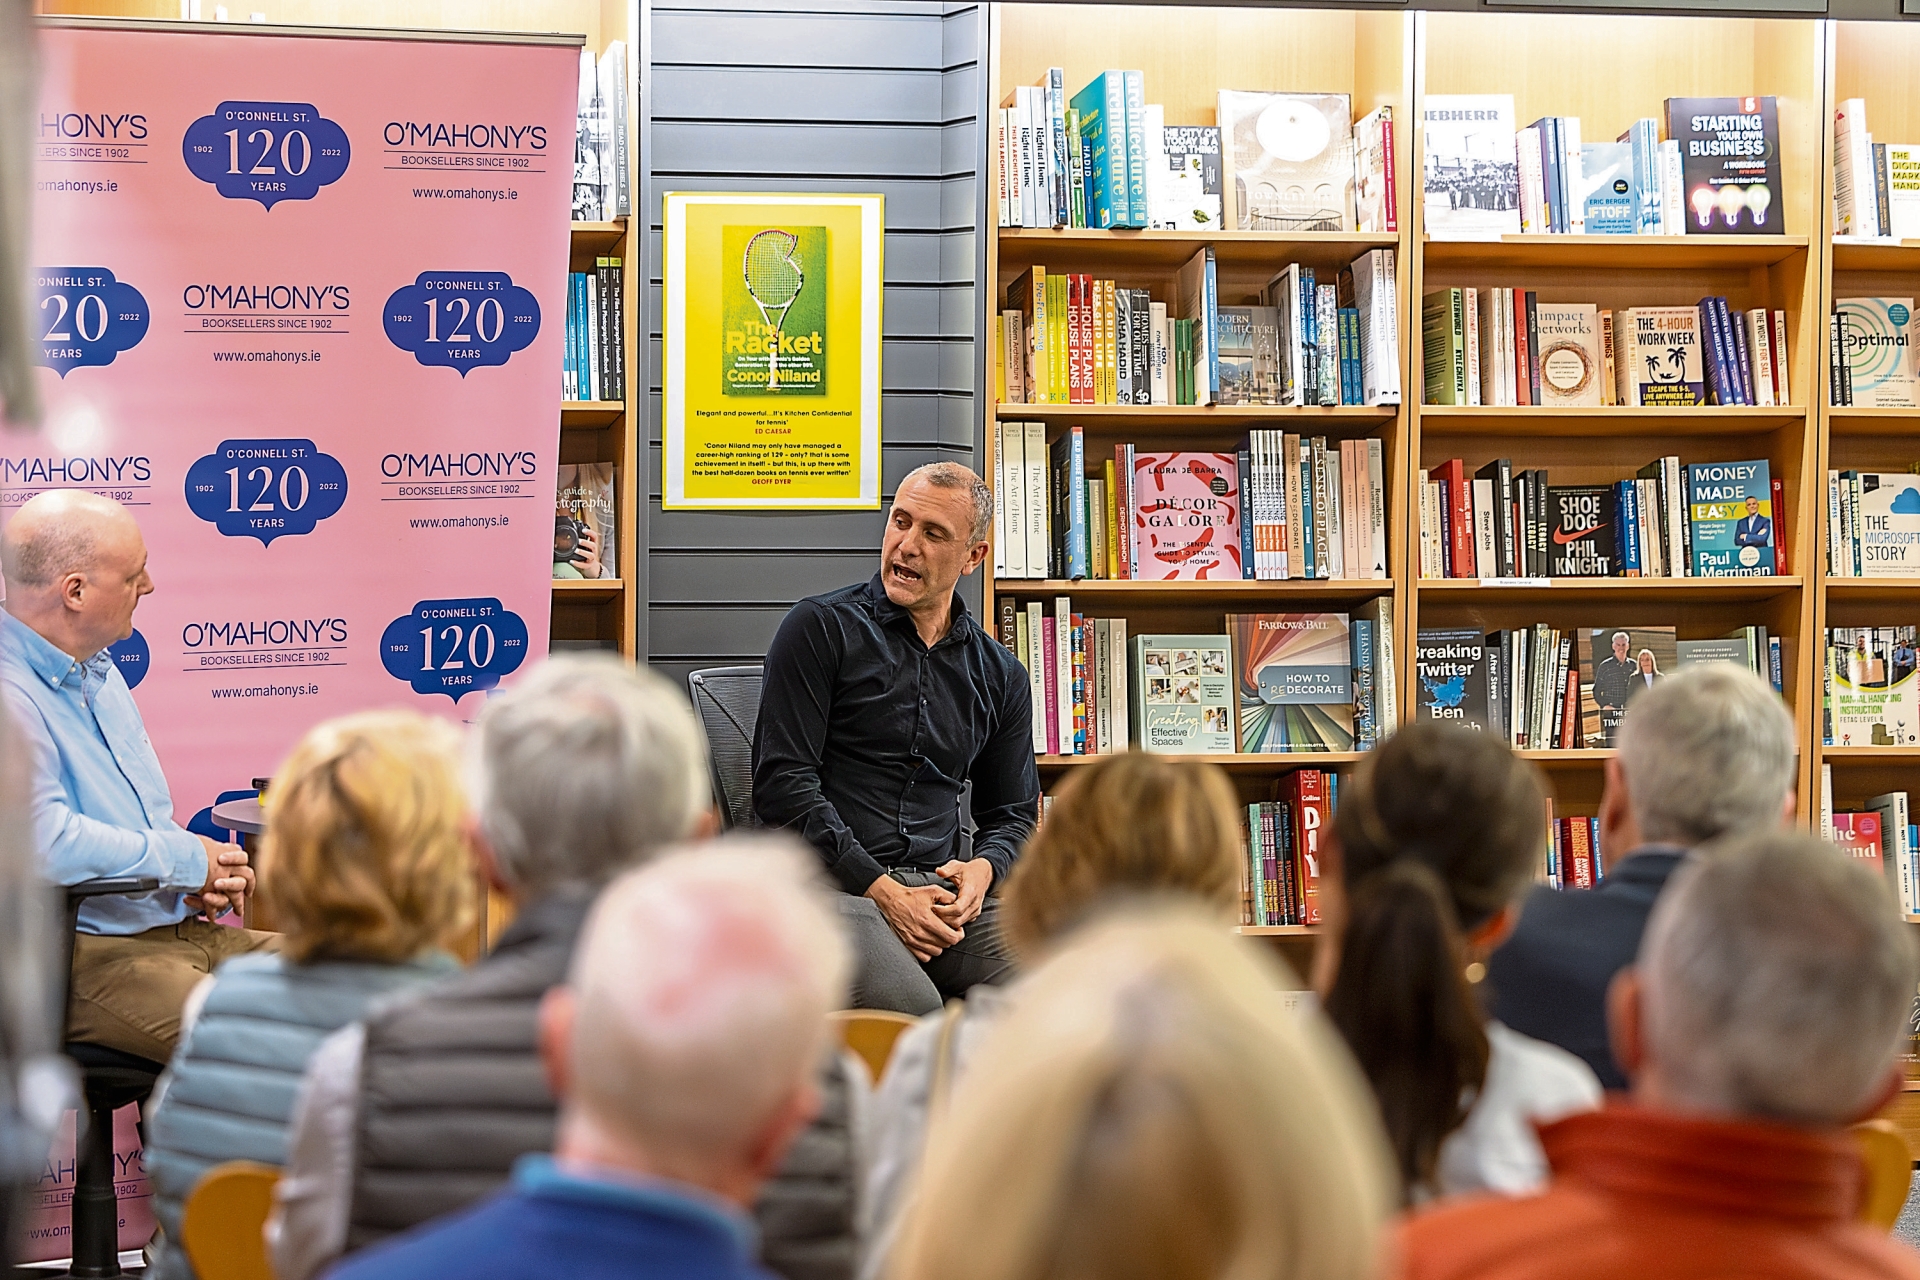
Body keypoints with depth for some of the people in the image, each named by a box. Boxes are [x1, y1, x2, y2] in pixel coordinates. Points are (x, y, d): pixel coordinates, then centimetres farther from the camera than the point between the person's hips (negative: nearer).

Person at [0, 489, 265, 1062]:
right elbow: (47, 841, -29)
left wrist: (210, 875, 6)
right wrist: (189, 860, -15)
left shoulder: (98, 670, 19)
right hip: (82, 954, -10)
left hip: (182, 926, 10)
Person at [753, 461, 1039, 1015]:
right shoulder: (821, 628, 5)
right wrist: (884, 891, -11)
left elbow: (1013, 813, 23)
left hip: (941, 888, 4)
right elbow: (782, 783, -3)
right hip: (832, 883, -4)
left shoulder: (1001, 675, 18)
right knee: (907, 1004, -36)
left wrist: (983, 869, -2)